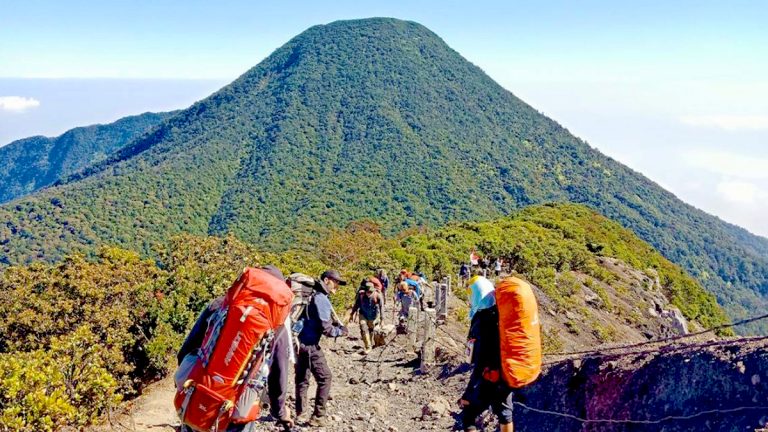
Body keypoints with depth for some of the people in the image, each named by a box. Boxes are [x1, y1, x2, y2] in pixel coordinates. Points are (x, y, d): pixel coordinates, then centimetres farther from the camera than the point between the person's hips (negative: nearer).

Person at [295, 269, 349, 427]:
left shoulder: (310, 295, 13)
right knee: (324, 378, 1)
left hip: (299, 341, 9)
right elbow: (326, 329, -18)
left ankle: (301, 409, 33)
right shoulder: (321, 299, -14)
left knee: (302, 378, 20)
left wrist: (333, 324, 13)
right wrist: (341, 331, 0)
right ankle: (318, 417, 1)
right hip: (310, 344, -9)